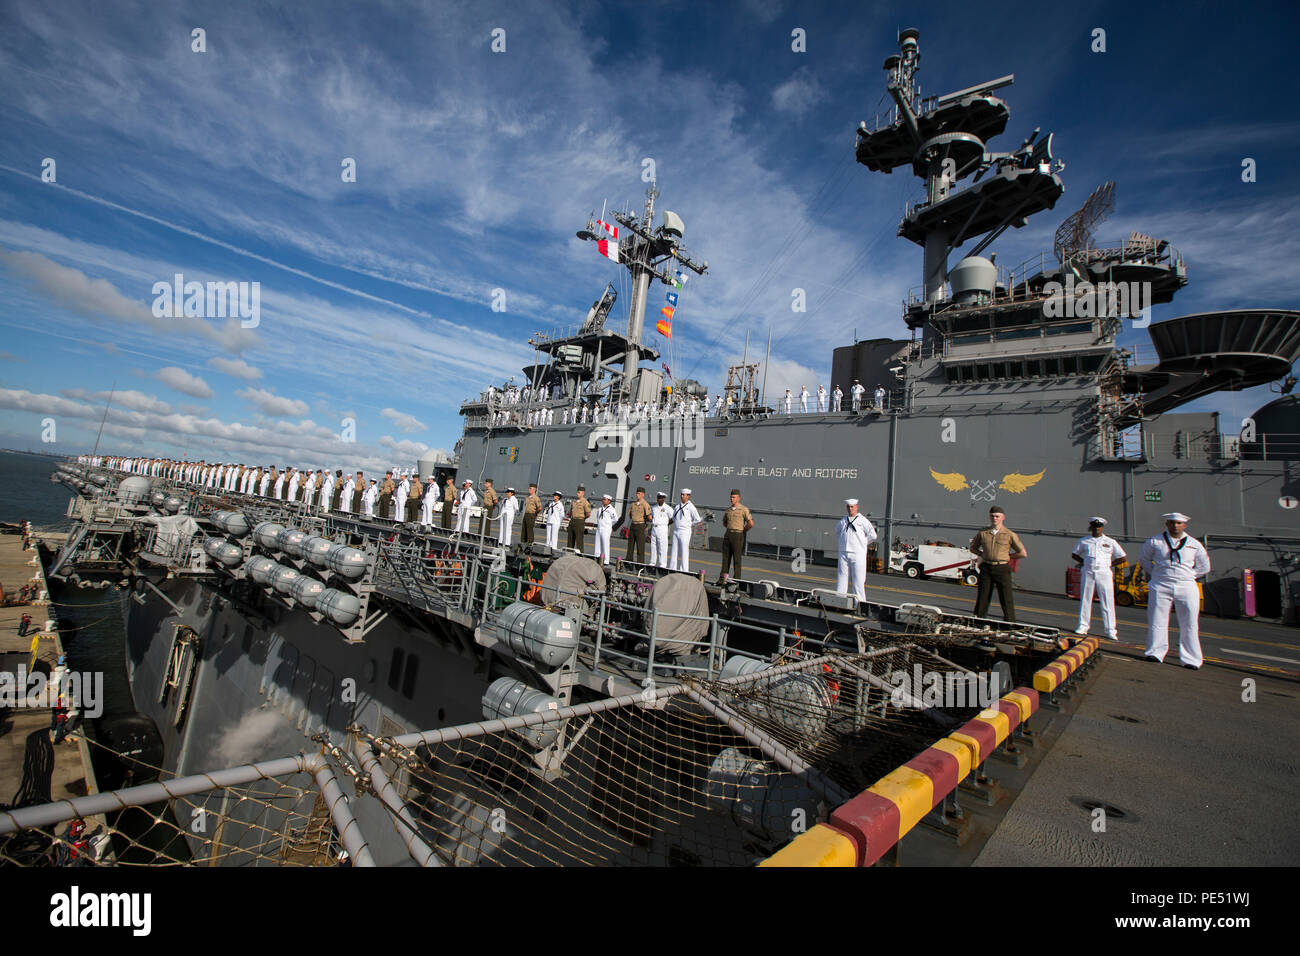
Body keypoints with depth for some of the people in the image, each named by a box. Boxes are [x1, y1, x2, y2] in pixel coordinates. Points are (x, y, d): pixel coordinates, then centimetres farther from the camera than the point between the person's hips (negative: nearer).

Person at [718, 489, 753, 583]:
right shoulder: (728, 510, 12)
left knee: (737, 559, -1)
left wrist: (743, 530, -4)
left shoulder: (744, 509, -7)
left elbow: (751, 523, -17)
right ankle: (722, 578, 10)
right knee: (725, 557, 6)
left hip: (738, 536, -6)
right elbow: (724, 522, 29)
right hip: (727, 535, 6)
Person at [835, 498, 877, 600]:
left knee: (858, 580, -4)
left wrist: (862, 543, 1)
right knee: (841, 578, 5)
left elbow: (873, 535, -2)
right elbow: (837, 533, 28)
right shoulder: (843, 521, 13)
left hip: (857, 554, -4)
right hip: (843, 553, 4)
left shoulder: (862, 520, 0)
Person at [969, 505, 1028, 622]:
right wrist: (983, 555, 4)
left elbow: (1023, 553, 4)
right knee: (982, 598, 6)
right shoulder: (983, 533, 7)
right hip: (986, 568, 2)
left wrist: (1006, 556, 1)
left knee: (1006, 599, 0)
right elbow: (973, 548, 19)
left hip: (1002, 569, -2)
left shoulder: (1010, 534, 1)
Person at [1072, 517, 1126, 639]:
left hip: (1104, 573, -1)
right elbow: (1074, 554, 18)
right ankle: (1083, 626, 11)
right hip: (1087, 573, 1)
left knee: (1107, 601, -3)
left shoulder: (1110, 542, 6)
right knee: (1085, 599, 4)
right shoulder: (1084, 541, 9)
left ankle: (1110, 630, 2)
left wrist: (1110, 564, 2)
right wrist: (1084, 562, 4)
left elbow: (1123, 557, 11)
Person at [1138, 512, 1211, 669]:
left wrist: (1187, 576, 7)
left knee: (1189, 624, 2)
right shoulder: (1154, 541, 4)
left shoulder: (1194, 544, 9)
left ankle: (1191, 659, 10)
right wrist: (1155, 573, 6)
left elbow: (1204, 567, 19)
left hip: (1186, 587, 1)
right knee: (1156, 620, -1)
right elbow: (1143, 559, 17)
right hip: (1160, 586, -1)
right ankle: (1155, 653, 8)